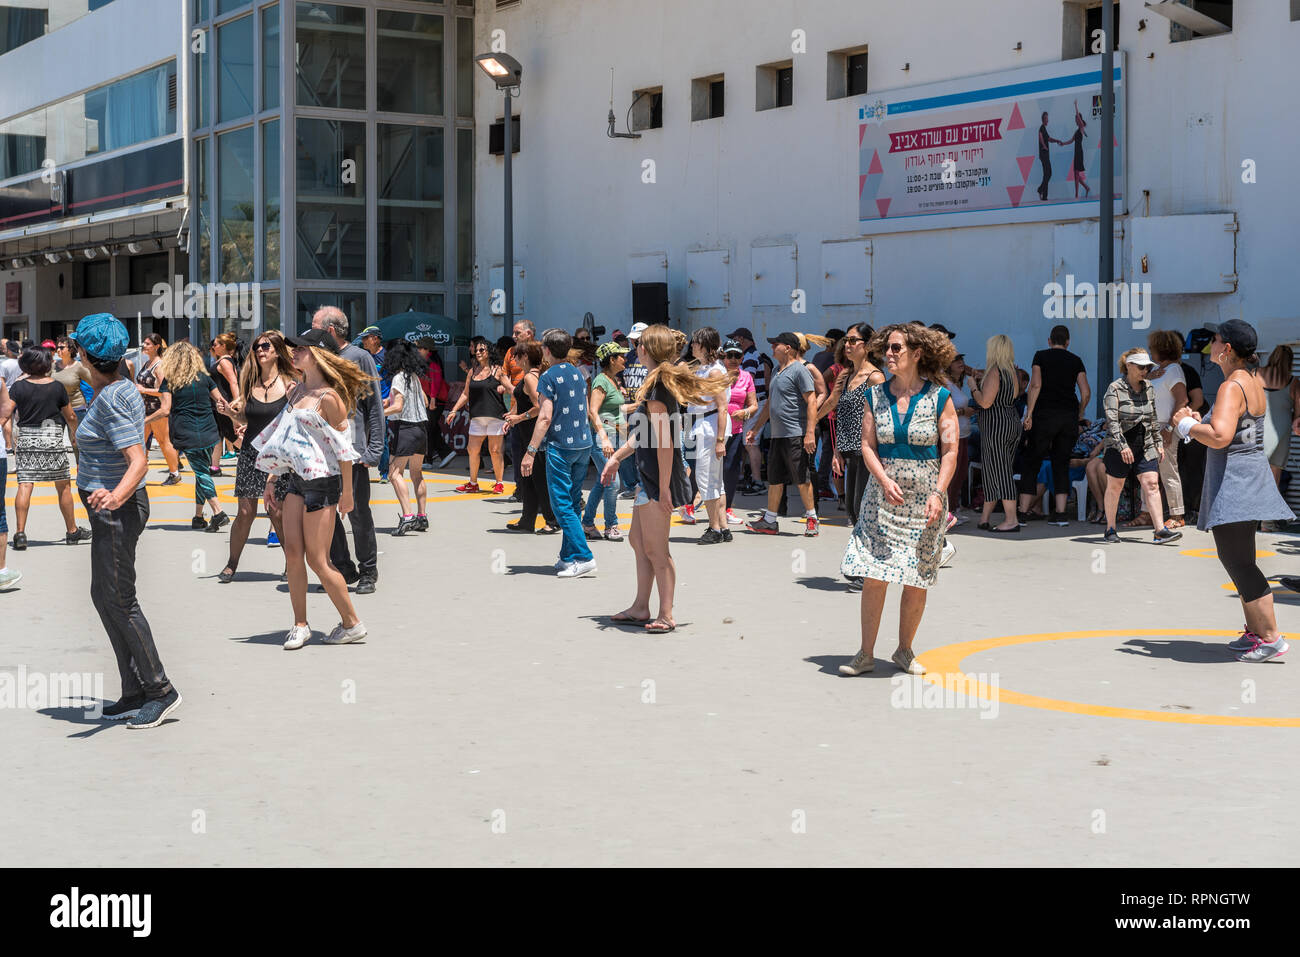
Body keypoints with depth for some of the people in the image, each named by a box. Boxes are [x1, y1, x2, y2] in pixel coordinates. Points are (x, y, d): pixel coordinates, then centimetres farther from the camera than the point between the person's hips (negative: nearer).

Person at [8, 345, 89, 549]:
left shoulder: (18, 387, -1)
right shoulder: (57, 387, 0)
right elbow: (70, 417, 7)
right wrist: (75, 438, 23)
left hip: (25, 440, 0)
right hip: (52, 439, 0)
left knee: (24, 486, -2)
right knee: (63, 486, 11)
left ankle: (20, 533, -11)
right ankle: (72, 531, 20)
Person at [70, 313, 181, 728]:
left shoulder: (110, 401, -21)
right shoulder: (124, 387, 8)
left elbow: (139, 461, -29)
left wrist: (116, 495, -45)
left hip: (116, 510, -10)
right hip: (111, 506, 10)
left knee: (118, 599, -5)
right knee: (104, 596, 14)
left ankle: (160, 690, 1)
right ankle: (134, 692, 19)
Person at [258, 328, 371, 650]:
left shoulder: (328, 397, -14)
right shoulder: (298, 391, 11)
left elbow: (343, 447, -12)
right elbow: (284, 437, 17)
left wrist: (347, 492, -11)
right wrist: (271, 479, 16)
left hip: (322, 481, -8)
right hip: (295, 478, 8)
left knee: (317, 559, -4)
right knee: (292, 552, 3)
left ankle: (352, 623, 9)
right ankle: (300, 625, 11)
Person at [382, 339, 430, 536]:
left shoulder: (399, 377, -11)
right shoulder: (414, 376, 12)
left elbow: (398, 407, -20)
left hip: (406, 428, -8)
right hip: (421, 426, 8)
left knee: (395, 473, -9)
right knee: (416, 473, 15)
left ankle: (407, 517, -21)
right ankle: (422, 517, 16)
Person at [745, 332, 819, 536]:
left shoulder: (799, 370, -9)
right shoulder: (777, 371, 19)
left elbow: (812, 402, -15)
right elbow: (769, 404, 26)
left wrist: (810, 433, -22)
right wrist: (755, 430, 25)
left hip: (796, 434, -9)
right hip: (777, 435, 9)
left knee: (802, 478, -4)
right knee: (774, 478, 10)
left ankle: (811, 519, 5)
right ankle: (769, 521, 16)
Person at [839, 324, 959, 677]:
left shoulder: (939, 397, -3)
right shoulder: (875, 396, 4)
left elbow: (950, 451, -4)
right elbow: (868, 445, 2)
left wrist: (938, 493, -14)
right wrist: (884, 480, -14)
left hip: (925, 498, -1)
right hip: (883, 495, 1)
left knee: (917, 579, 2)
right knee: (874, 575, -4)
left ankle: (904, 651, 18)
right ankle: (866, 654, 4)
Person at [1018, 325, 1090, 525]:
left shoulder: (1041, 356, 3)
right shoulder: (1075, 360, 11)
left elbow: (1035, 385, -9)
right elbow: (1086, 392, 4)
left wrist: (1029, 413, -9)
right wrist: (1078, 415, 18)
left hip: (1045, 414, -3)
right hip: (1069, 415, 3)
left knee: (1031, 463, 3)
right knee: (1061, 463, 9)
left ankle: (1022, 512, -1)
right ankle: (1060, 513, 2)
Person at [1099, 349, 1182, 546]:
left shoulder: (1148, 388, 10)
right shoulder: (1115, 389, -9)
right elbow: (1112, 421, -17)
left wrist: (1158, 443, 17)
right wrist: (1122, 446, -26)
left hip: (1145, 447, 5)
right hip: (1119, 449, -5)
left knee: (1151, 485, -6)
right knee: (1114, 487, 5)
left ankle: (1160, 531, -10)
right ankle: (1110, 530, 19)